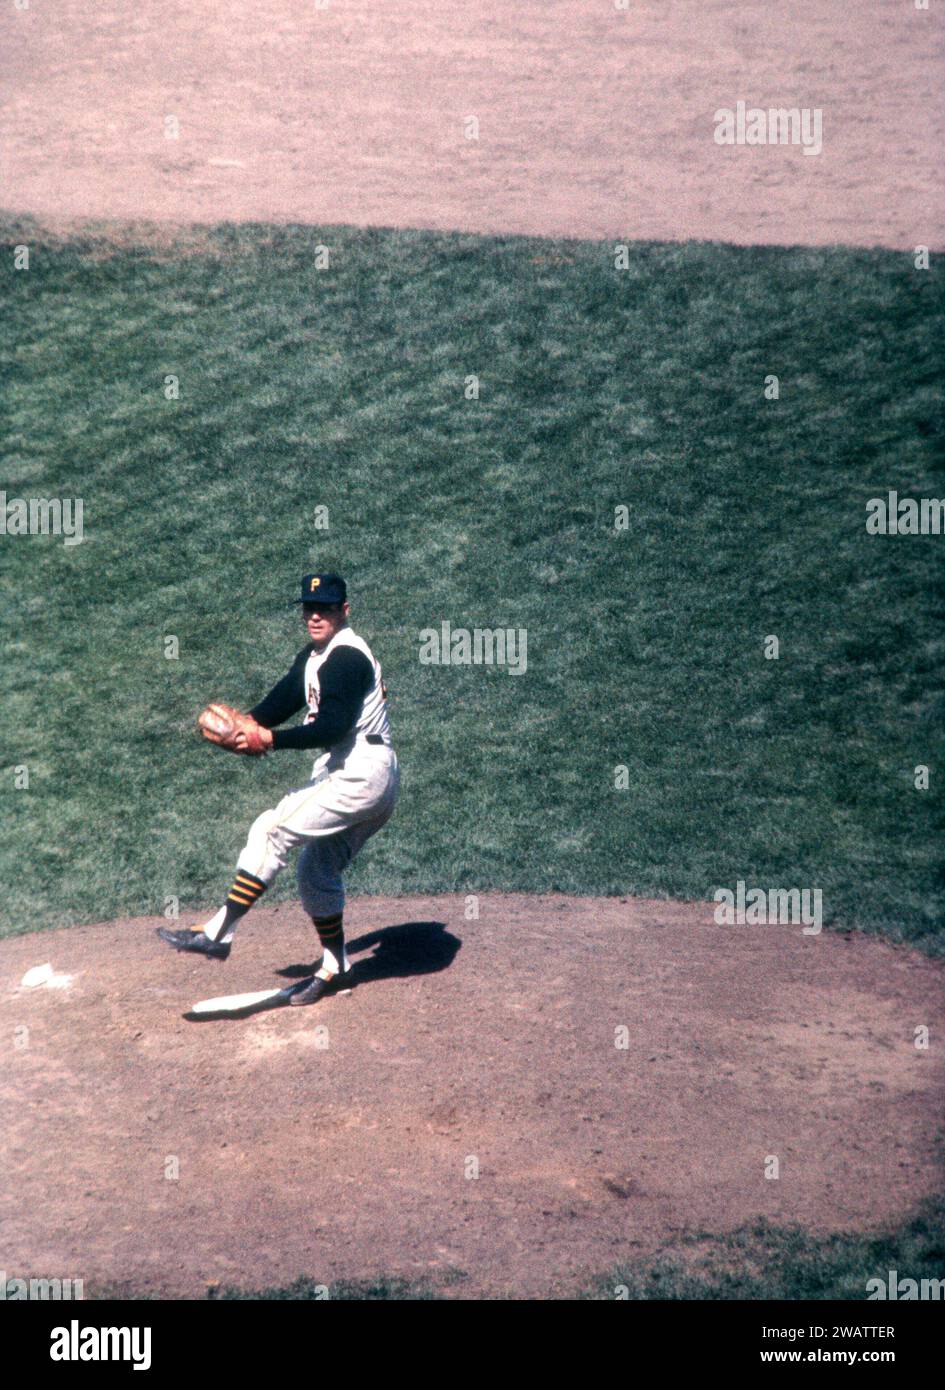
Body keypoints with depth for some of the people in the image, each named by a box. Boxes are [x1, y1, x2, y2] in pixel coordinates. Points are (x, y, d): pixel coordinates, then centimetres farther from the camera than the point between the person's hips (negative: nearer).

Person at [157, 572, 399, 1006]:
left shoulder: (347, 657, -15)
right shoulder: (313, 656, 17)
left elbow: (333, 727, -25)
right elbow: (280, 701, 14)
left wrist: (272, 740, -30)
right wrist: (245, 725, -5)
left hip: (360, 774, -10)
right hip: (361, 777, 10)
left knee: (272, 829, -15)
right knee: (317, 869, 17)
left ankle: (217, 934, -16)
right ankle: (335, 967, 25)